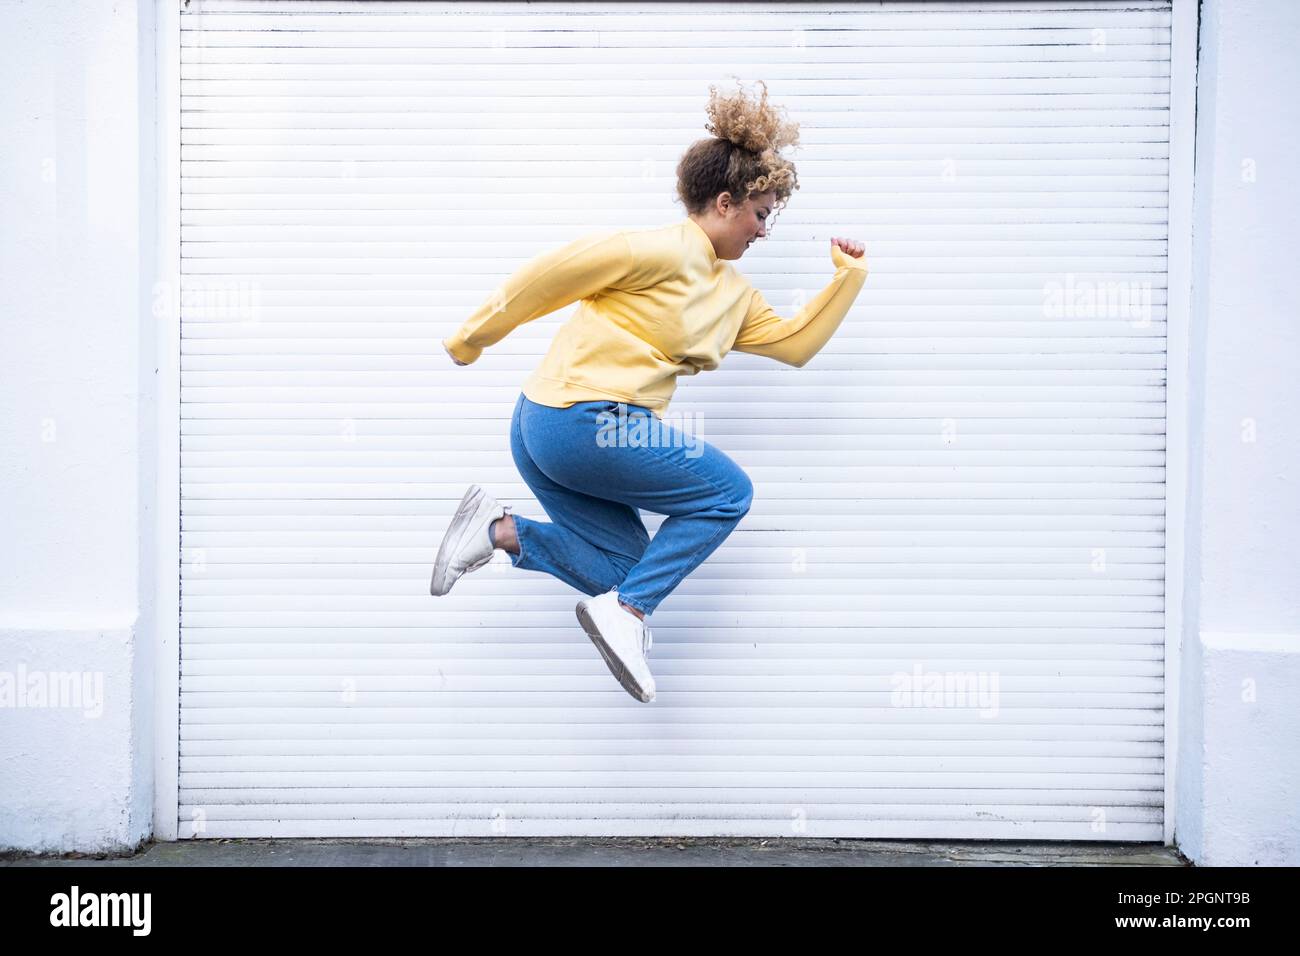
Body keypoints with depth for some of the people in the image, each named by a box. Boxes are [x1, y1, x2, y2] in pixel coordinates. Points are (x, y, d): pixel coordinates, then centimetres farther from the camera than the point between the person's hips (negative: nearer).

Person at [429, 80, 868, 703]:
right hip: (579, 417, -10)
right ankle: (626, 612, -8)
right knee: (729, 492, -2)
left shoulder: (734, 293, 18)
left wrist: (849, 277, 16)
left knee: (626, 573, 10)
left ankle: (500, 530, 4)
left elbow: (794, 342, 22)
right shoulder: (663, 252, -12)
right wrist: (473, 337, -7)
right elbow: (551, 274, -11)